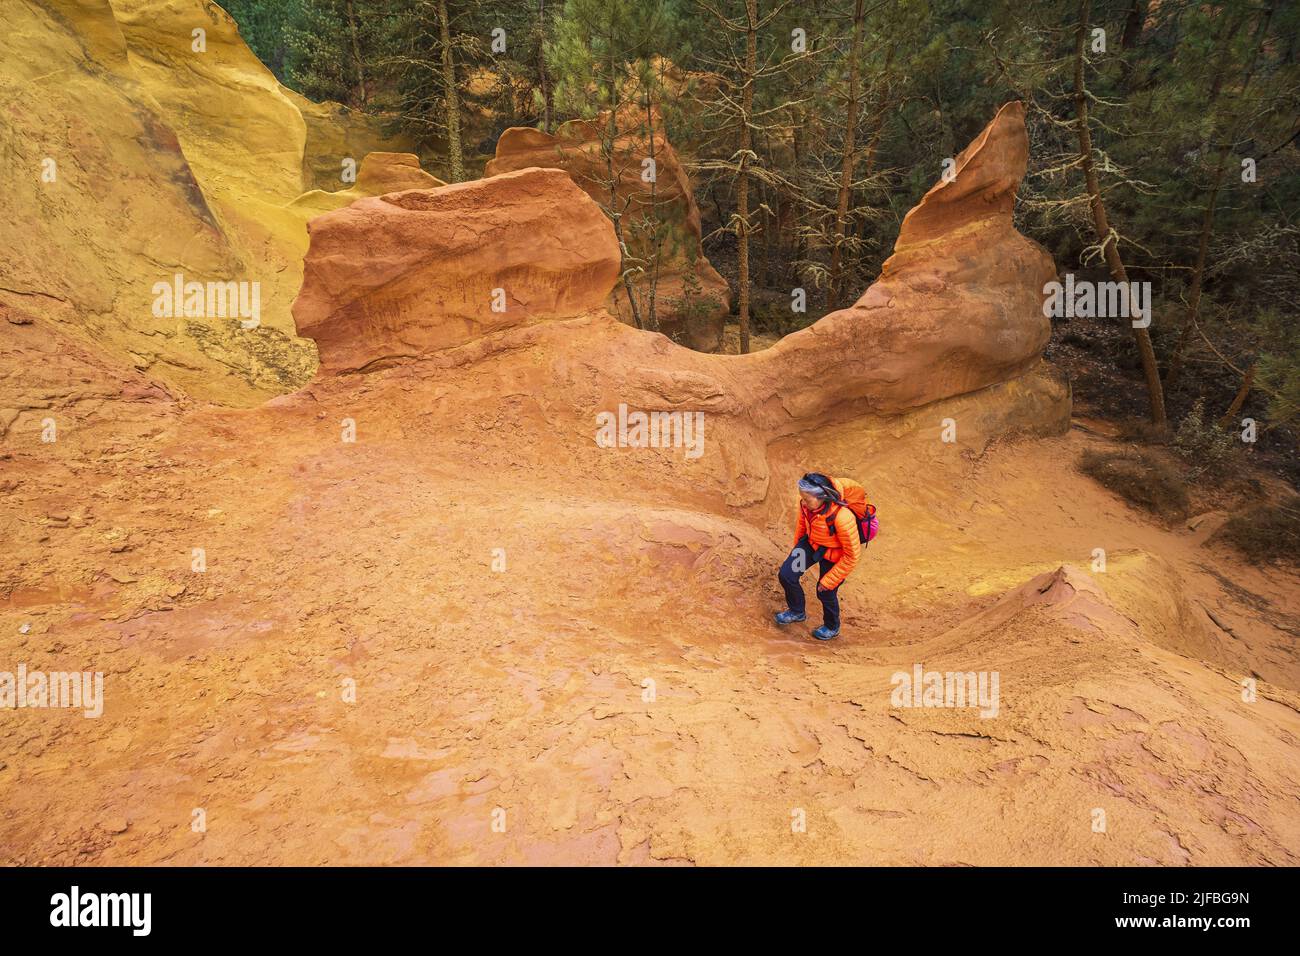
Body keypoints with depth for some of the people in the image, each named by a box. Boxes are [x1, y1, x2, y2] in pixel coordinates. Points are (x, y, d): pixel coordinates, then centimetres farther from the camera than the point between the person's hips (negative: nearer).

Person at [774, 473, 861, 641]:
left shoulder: (841, 517, -41)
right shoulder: (807, 503, -23)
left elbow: (852, 555, -27)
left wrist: (829, 581, -18)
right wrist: (797, 546, 19)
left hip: (833, 554, -5)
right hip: (811, 543, 5)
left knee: (825, 592, 11)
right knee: (786, 575, -2)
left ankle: (832, 628, 44)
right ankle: (797, 612, 28)